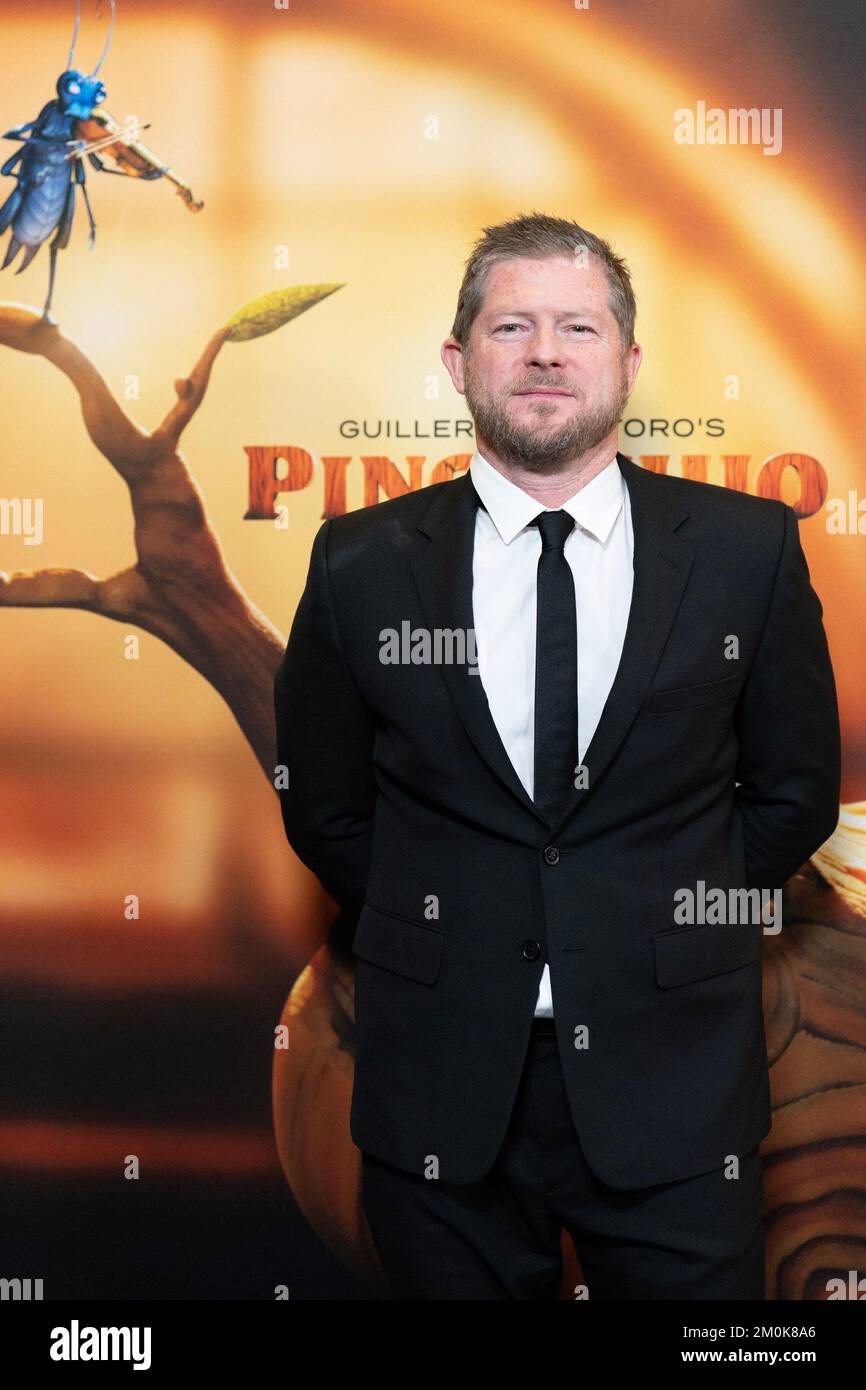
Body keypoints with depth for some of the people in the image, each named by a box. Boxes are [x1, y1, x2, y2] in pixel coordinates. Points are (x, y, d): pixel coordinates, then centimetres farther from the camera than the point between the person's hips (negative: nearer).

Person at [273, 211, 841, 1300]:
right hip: (441, 1094, 0)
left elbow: (796, 791, 7)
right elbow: (324, 810, 8)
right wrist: (442, 935, 3)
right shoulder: (361, 565, -1)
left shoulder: (748, 549, -2)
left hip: (673, 1088, 0)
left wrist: (672, 926, 2)